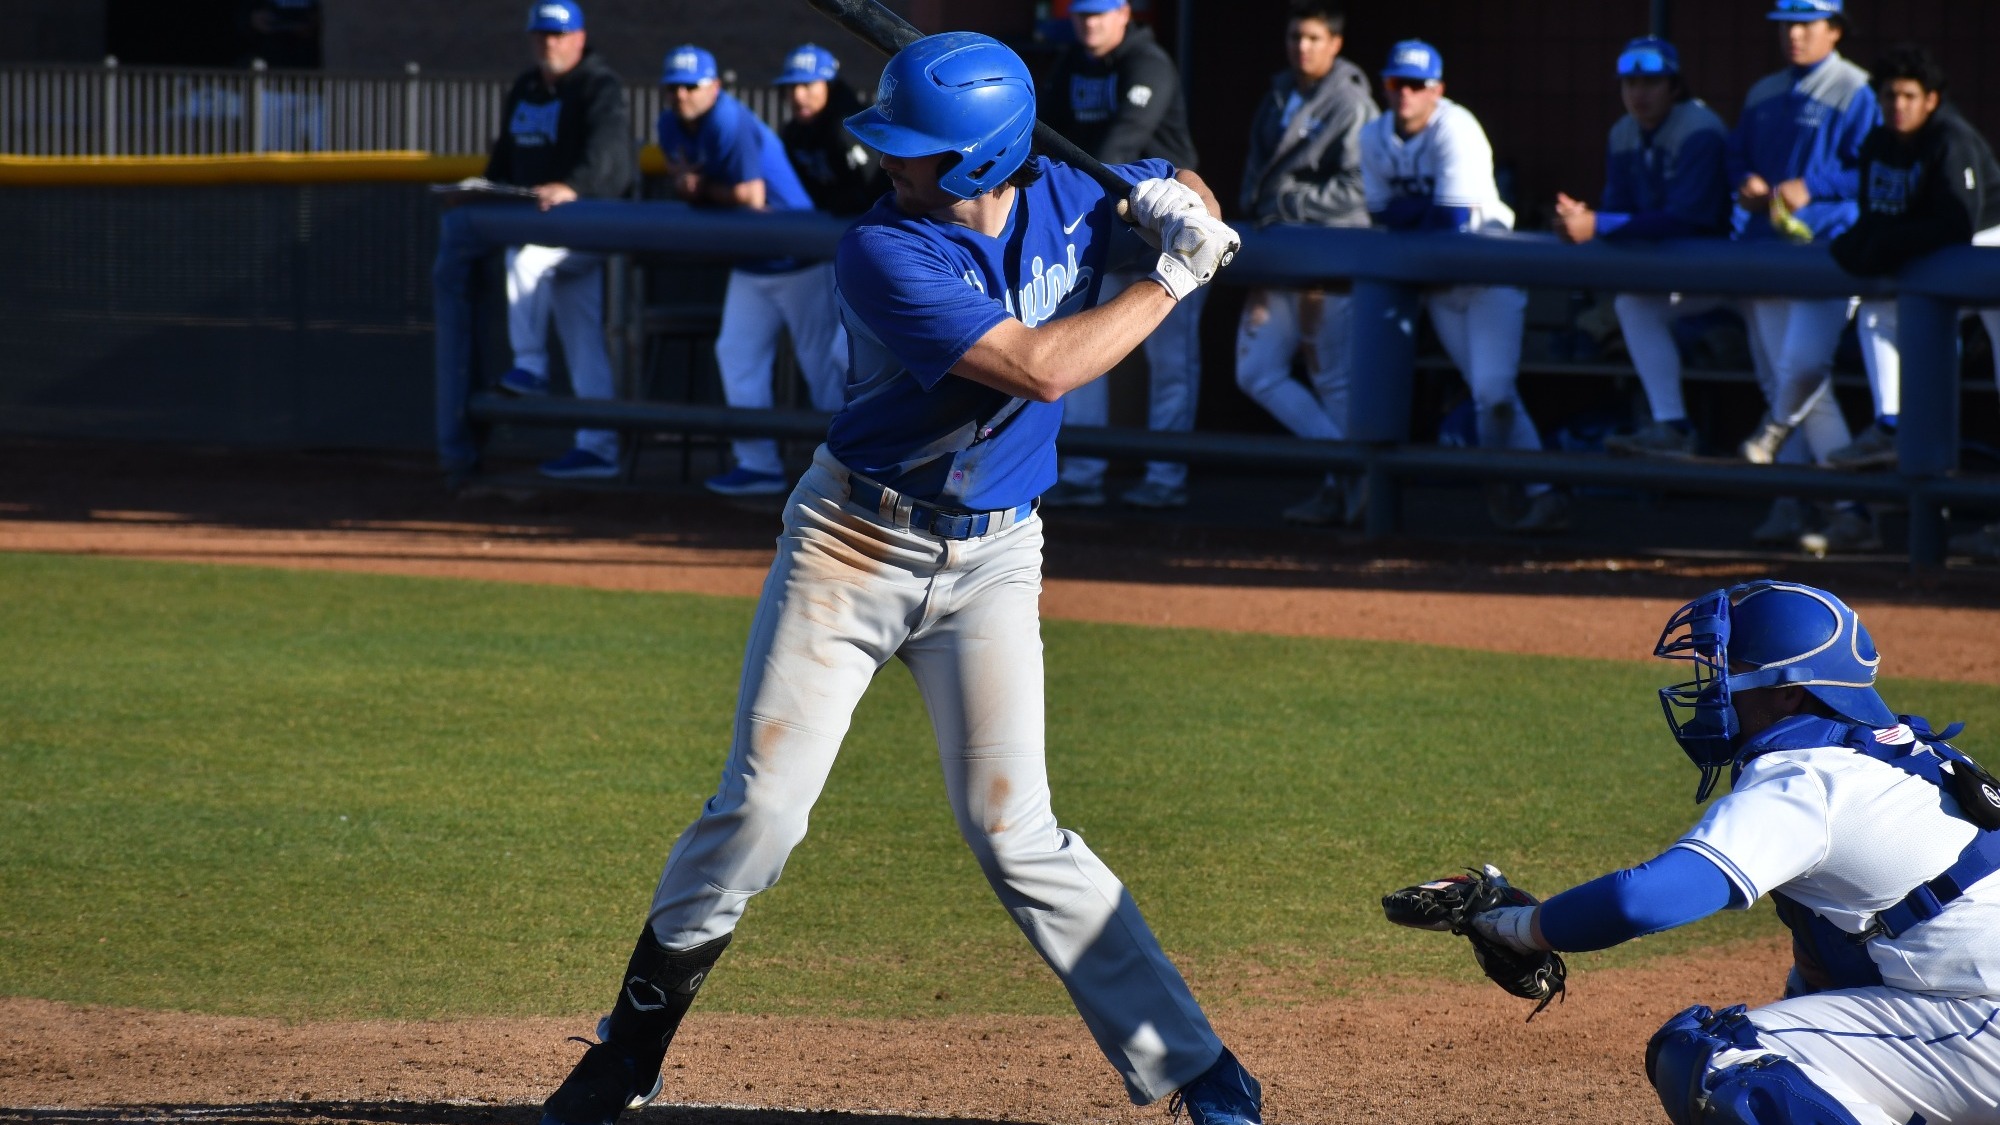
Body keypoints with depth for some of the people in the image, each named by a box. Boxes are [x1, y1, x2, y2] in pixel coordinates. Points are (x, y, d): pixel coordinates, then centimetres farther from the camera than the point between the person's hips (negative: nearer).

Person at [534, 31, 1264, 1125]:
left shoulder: (1064, 199, -4)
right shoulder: (885, 254, -21)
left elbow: (1182, 200, 17)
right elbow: (1039, 367, -28)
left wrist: (1181, 206, -8)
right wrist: (1171, 281, -20)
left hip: (990, 562, 2)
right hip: (853, 544, -2)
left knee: (1014, 834, -6)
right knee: (758, 809, -4)